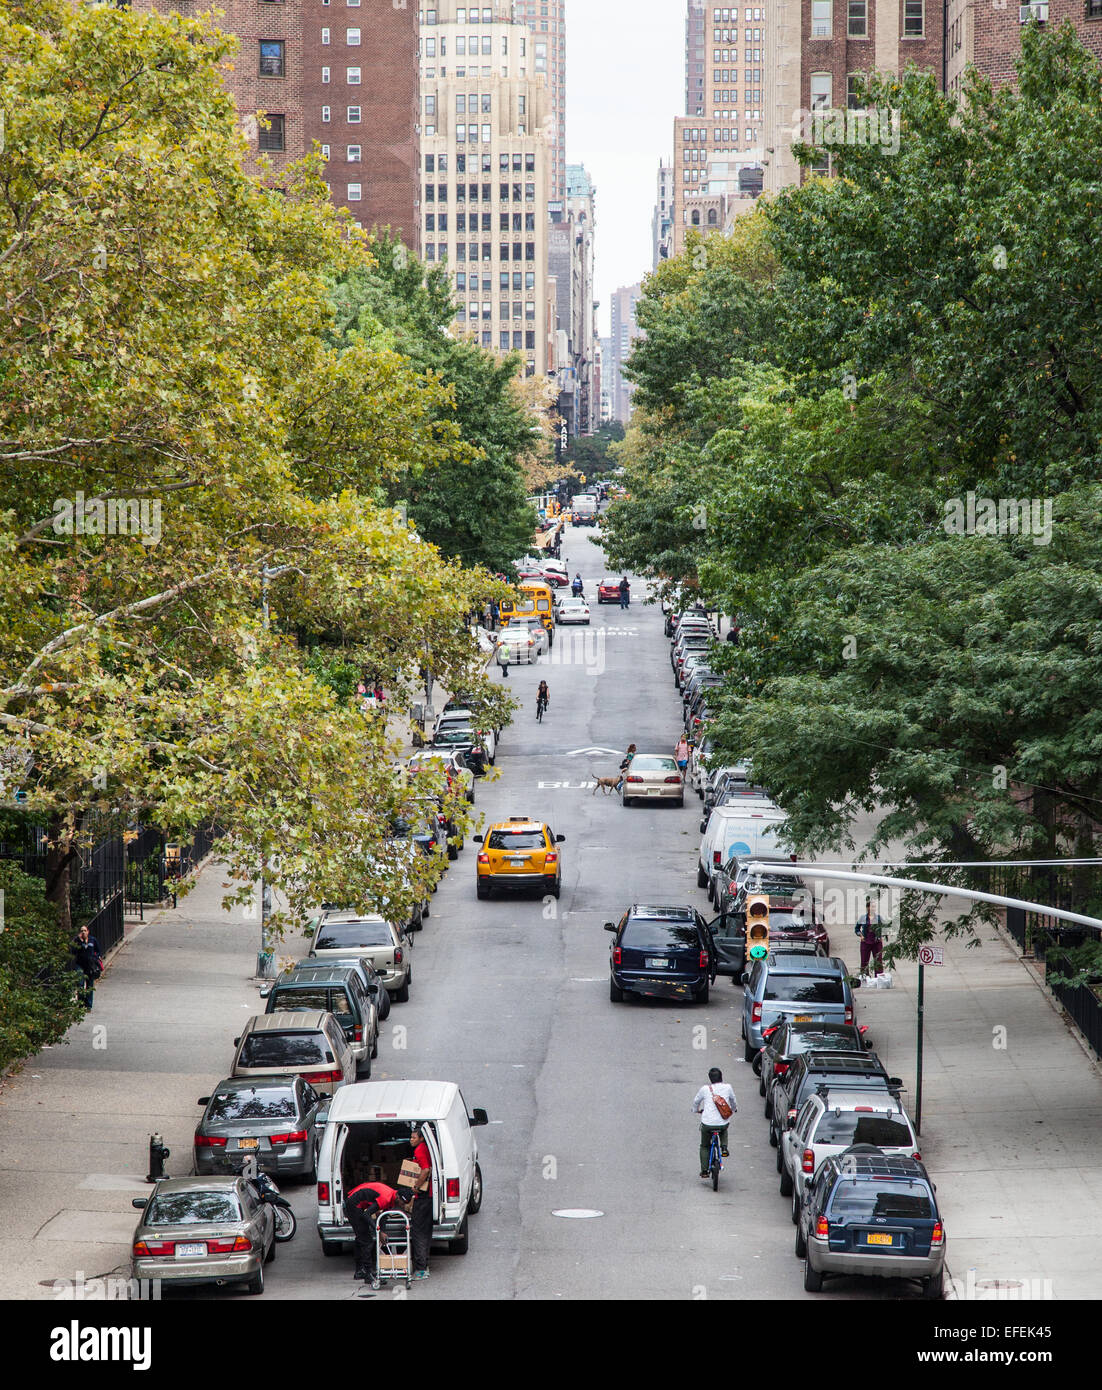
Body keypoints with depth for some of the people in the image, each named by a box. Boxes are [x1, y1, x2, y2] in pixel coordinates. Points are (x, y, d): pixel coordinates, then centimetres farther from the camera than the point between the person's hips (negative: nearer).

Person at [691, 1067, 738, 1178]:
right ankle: (724, 1147, 15)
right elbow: (733, 1101, 21)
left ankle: (704, 1170, 16)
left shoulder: (705, 1089, -1)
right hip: (723, 1123, 1)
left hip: (707, 1124, -1)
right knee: (724, 1131, 38)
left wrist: (696, 1110, 38)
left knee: (704, 1146, 20)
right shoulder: (727, 1087, 3)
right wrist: (733, 1109, 44)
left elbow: (696, 1101, 16)